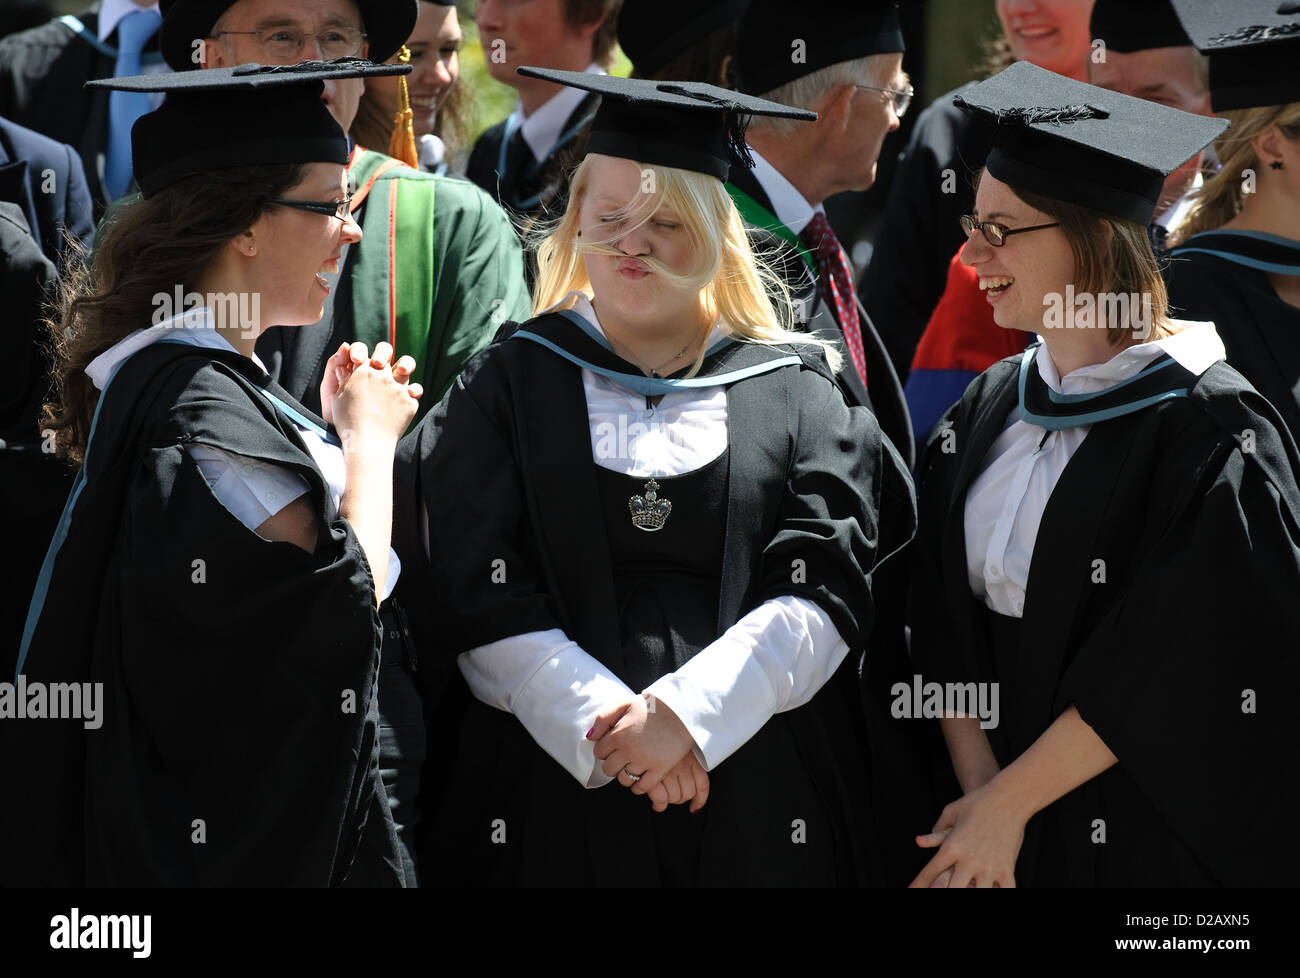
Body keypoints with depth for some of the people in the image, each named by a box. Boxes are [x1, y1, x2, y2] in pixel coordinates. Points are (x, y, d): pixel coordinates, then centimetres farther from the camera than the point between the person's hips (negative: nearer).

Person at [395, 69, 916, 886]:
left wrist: (686, 711, -17)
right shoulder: (510, 386, 7)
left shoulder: (796, 395, 8)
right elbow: (481, 604, -3)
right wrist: (609, 729, -16)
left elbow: (826, 590, -4)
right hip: (559, 787, 0)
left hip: (760, 794, 1)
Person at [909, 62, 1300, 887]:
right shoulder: (985, 412, 6)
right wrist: (980, 788, -11)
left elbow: (1164, 673, -18)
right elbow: (945, 626, 3)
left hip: (1160, 847, -5)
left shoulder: (1210, 433, -13)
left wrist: (1007, 806, -16)